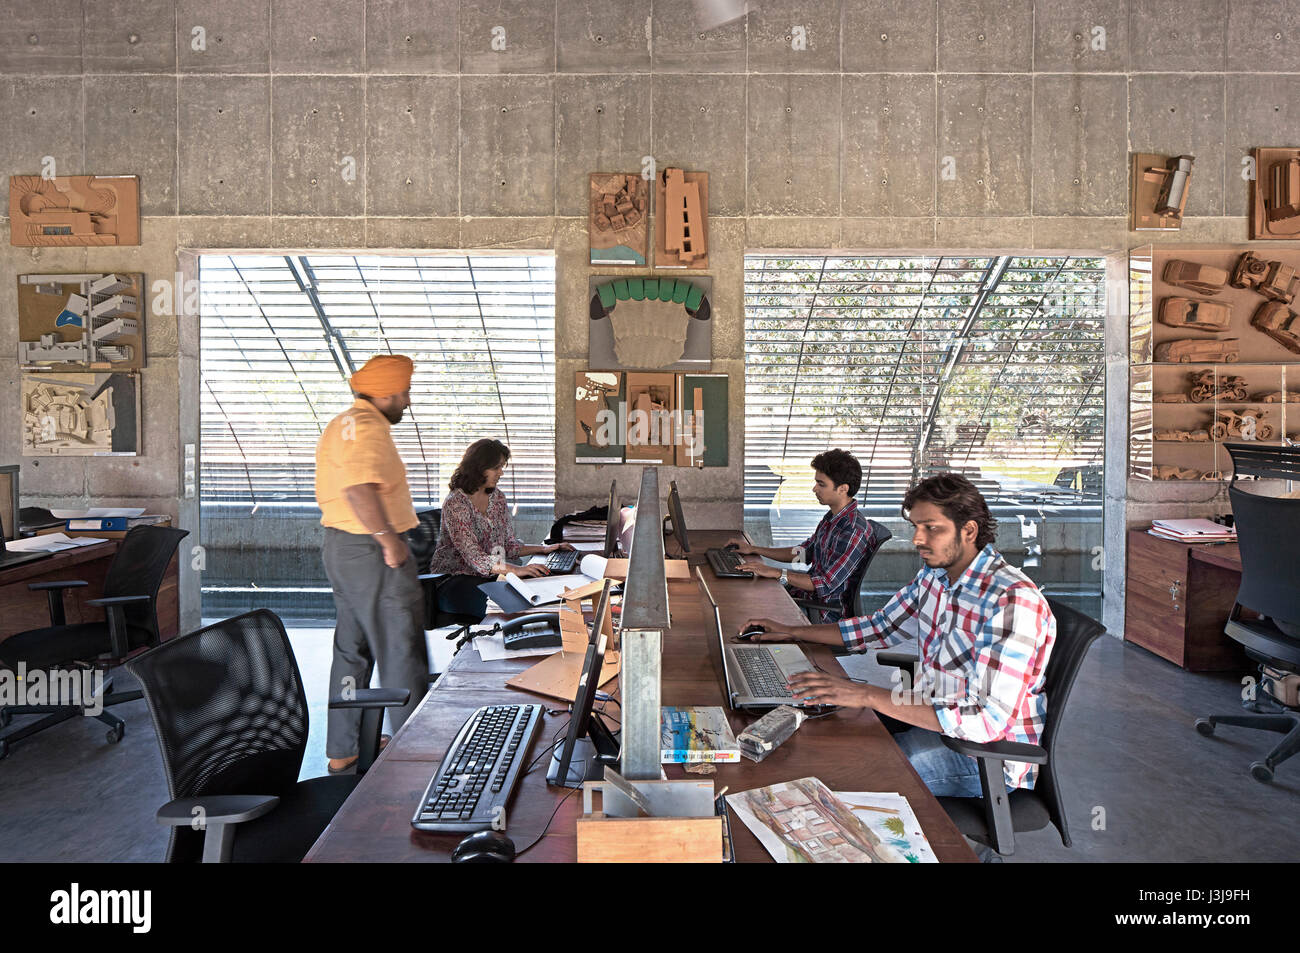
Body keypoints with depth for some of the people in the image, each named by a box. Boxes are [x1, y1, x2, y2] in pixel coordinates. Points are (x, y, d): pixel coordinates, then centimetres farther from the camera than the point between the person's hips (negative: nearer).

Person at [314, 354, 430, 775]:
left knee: (351, 650, 16)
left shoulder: (339, 425, 18)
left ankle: (342, 751, 26)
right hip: (371, 551, -11)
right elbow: (361, 488, -32)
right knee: (400, 650, 0)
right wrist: (390, 540, -26)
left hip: (339, 545, 11)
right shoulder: (367, 426, -17)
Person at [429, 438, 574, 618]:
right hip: (453, 581, -7)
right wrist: (516, 570, -33)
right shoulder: (455, 503, -14)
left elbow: (508, 545, 14)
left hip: (490, 576, 7)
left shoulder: (498, 498, 9)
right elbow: (474, 557, -23)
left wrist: (543, 549, 0)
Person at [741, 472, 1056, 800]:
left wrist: (869, 696, -38)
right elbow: (881, 627, 15)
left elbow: (989, 721, -34)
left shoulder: (1013, 601, -27)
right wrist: (792, 632, 8)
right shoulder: (935, 574, 1)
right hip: (934, 717, 8)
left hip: (986, 756, -8)